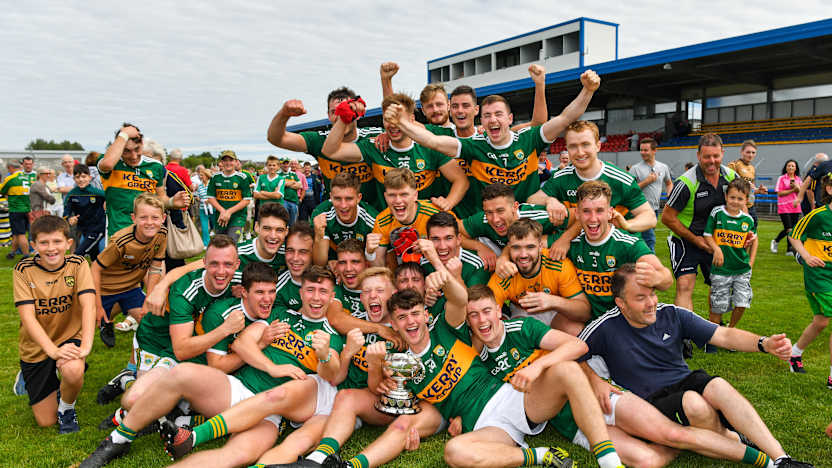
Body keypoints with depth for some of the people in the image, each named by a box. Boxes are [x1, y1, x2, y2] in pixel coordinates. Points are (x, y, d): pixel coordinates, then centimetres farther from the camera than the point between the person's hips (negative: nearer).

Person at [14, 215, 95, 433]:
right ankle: (27, 378, 38)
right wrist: (53, 350, -33)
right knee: (46, 421, 5)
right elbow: (27, 316, -19)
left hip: (69, 338, -1)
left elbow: (88, 305, -22)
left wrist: (86, 346, -36)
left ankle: (67, 408, -1)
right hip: (36, 347, 1)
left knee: (73, 371, -37)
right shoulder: (23, 270, -12)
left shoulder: (77, 264, -11)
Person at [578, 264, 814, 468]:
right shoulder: (605, 329, -12)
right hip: (652, 401, -3)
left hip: (687, 382, 4)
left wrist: (763, 343, -22)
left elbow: (724, 335, -5)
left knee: (718, 386, -31)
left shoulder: (672, 314, -2)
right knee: (694, 403, -35)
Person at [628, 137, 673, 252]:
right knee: (650, 240, -12)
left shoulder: (663, 167, 9)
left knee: (648, 239, 14)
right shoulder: (635, 168, -6)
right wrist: (647, 181, -16)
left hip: (655, 209, 6)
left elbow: (669, 183, 25)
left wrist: (669, 195, 6)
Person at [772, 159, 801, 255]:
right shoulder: (782, 178, -1)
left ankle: (789, 249, 11)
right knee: (788, 229, -12)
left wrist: (797, 188, -8)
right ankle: (775, 241, 11)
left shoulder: (798, 179, 12)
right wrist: (792, 190, -11)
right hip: (784, 207, -5)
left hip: (795, 207, 5)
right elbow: (779, 193, -8)